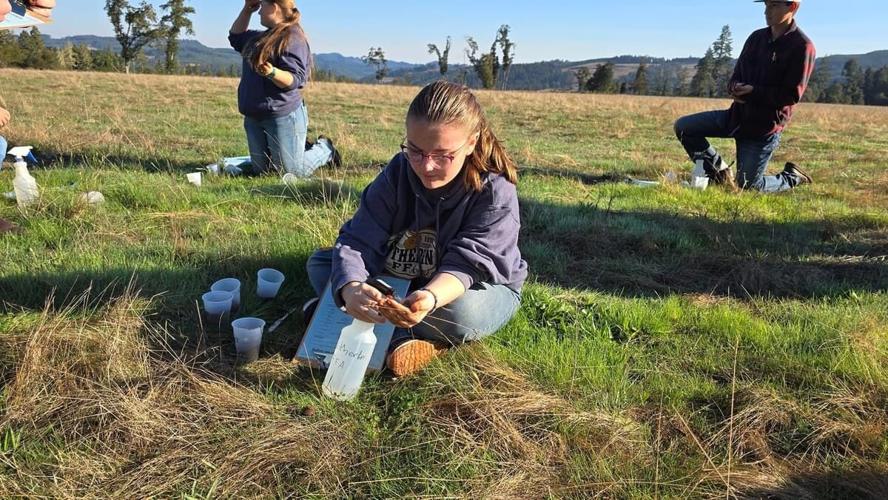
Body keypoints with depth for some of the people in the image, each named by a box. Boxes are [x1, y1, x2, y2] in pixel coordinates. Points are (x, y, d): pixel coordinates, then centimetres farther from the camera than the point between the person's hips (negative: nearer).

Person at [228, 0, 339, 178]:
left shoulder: (293, 38, -14)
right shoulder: (263, 37, 14)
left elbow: (295, 80, -21)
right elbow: (235, 38, 29)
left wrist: (272, 72, -40)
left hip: (283, 116, -9)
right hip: (254, 117, 9)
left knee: (293, 172, -5)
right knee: (261, 170, 13)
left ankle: (324, 149, 22)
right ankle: (302, 149, 33)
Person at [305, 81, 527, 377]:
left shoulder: (496, 191, -26)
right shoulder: (397, 173, -17)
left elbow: (466, 264, -33)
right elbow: (359, 241, -24)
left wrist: (430, 298, -56)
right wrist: (351, 288, -48)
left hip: (480, 285, -4)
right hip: (400, 281, 4)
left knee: (463, 313, -41)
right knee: (319, 263, -10)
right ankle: (403, 336, -25)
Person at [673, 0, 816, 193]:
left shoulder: (802, 47, -14)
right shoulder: (757, 38, 6)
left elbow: (792, 95, -17)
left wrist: (754, 92, -25)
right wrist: (735, 87, -13)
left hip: (765, 125, -6)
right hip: (737, 115, 7)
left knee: (748, 187, -1)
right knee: (683, 127, -2)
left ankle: (793, 178, 30)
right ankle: (720, 172, 13)